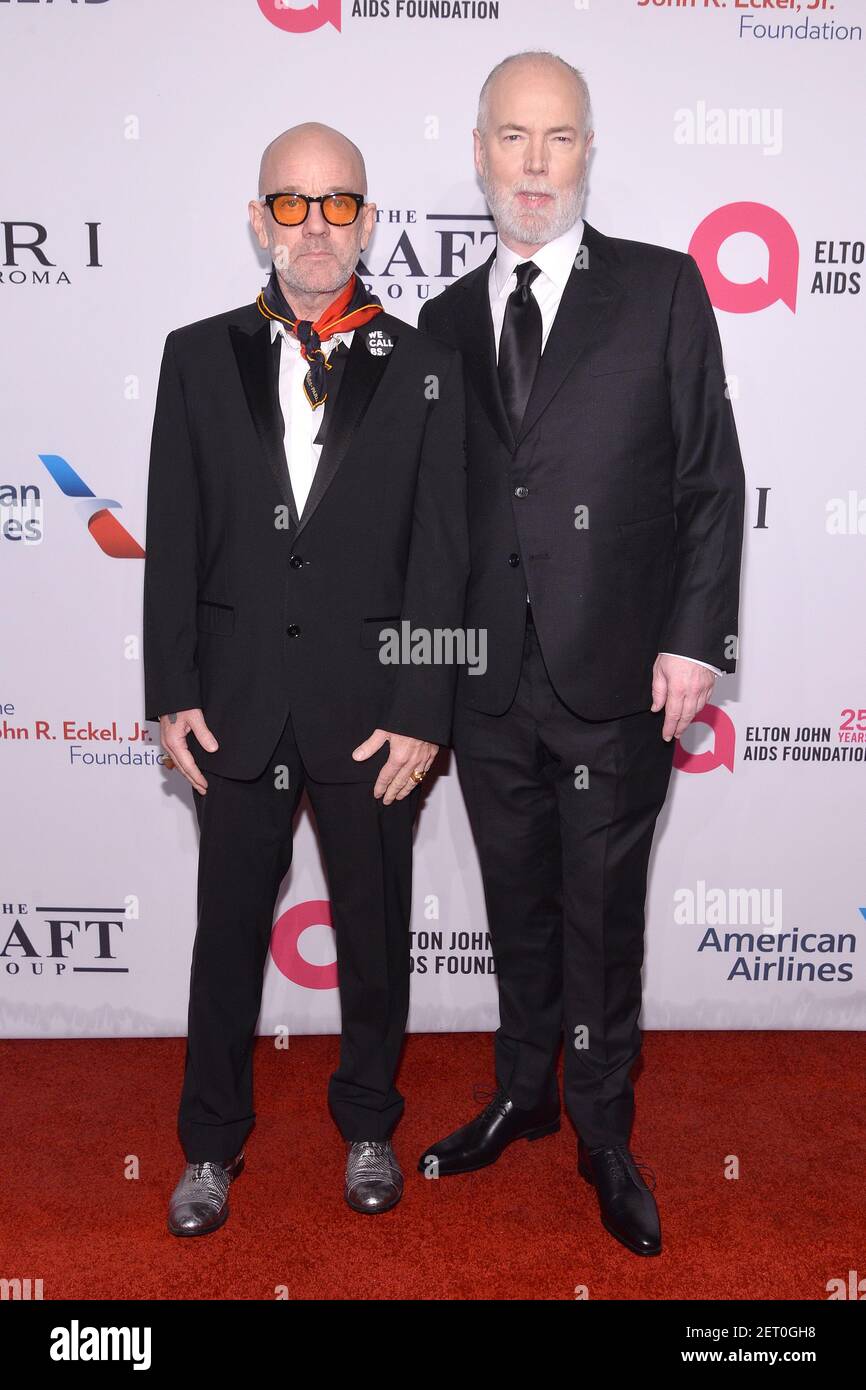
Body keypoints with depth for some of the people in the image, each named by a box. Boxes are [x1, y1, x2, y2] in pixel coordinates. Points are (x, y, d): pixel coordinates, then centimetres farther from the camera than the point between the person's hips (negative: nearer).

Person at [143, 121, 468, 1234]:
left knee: (374, 931, 13)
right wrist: (172, 691, -3)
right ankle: (211, 1145, 31)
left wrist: (421, 712, -9)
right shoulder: (199, 357, 4)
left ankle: (368, 1126, 35)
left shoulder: (422, 369, 0)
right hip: (237, 703, 1)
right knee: (228, 930, 12)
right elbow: (173, 538, 3)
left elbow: (440, 553, -3)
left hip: (372, 707, 0)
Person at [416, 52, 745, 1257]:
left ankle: (605, 1135, 30)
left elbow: (711, 478, -2)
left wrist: (693, 640, -9)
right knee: (518, 910, 17)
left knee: (602, 919, 9)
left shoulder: (663, 290, 0)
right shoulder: (446, 320, 9)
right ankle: (523, 1097, 39)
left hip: (616, 681, -3)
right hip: (487, 682, 3)